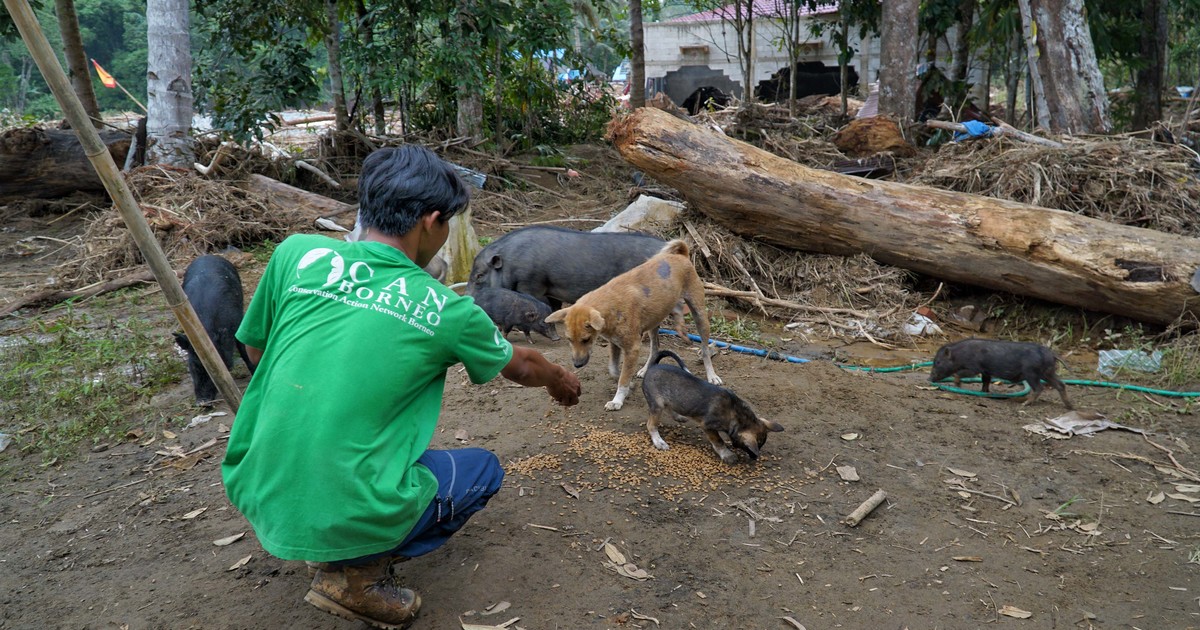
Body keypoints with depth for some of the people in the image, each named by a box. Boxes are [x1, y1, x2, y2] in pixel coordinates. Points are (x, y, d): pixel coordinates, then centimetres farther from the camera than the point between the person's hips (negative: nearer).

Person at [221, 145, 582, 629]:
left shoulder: (296, 253, -3)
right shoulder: (445, 310, -7)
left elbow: (255, 350, 14)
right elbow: (519, 366, 14)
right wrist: (562, 381, 36)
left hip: (254, 495, 5)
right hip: (345, 519, -5)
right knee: (484, 468, 20)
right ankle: (357, 571, 4)